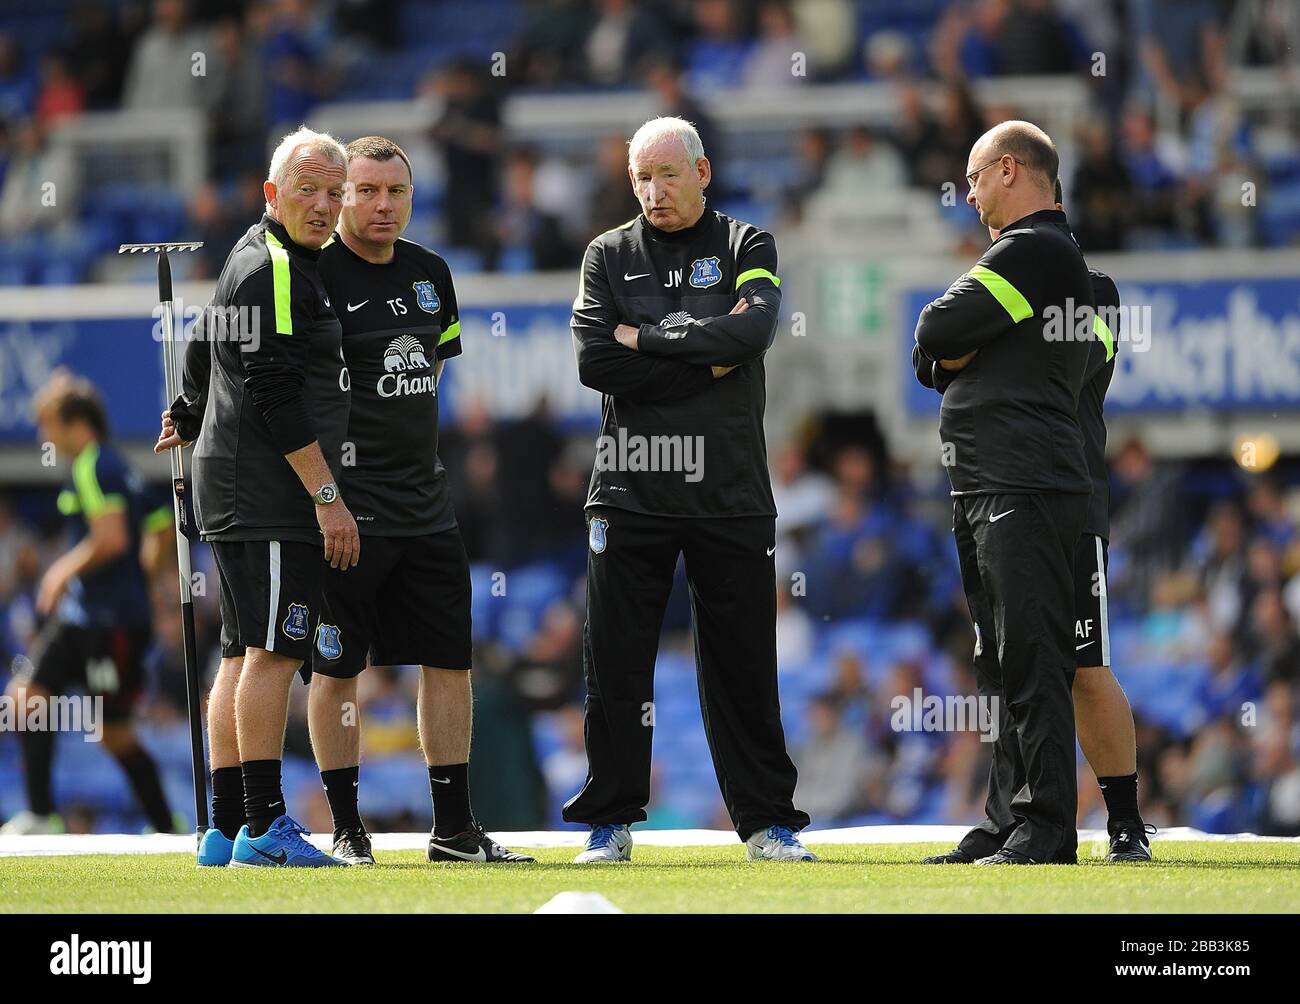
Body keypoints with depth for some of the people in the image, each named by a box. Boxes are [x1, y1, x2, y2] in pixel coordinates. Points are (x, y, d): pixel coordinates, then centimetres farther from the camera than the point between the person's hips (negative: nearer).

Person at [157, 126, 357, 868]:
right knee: (274, 649, -12)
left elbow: (204, 351, 33)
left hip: (233, 493, 10)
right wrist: (328, 496, -19)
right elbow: (275, 394, -19)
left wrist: (190, 418, 49)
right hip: (274, 493, -10)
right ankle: (263, 826, -15)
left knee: (245, 653, 9)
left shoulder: (252, 260, 19)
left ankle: (226, 831, 9)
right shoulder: (275, 271, -12)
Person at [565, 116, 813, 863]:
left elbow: (753, 330, -15)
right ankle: (611, 820, 9)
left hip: (730, 491, -1)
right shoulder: (610, 256, 8)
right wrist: (709, 359, -9)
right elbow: (595, 362, -8)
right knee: (616, 664, 1)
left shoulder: (747, 249, 6)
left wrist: (648, 339, -11)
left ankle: (768, 821, 11)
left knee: (743, 663, 4)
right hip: (632, 487, 1)